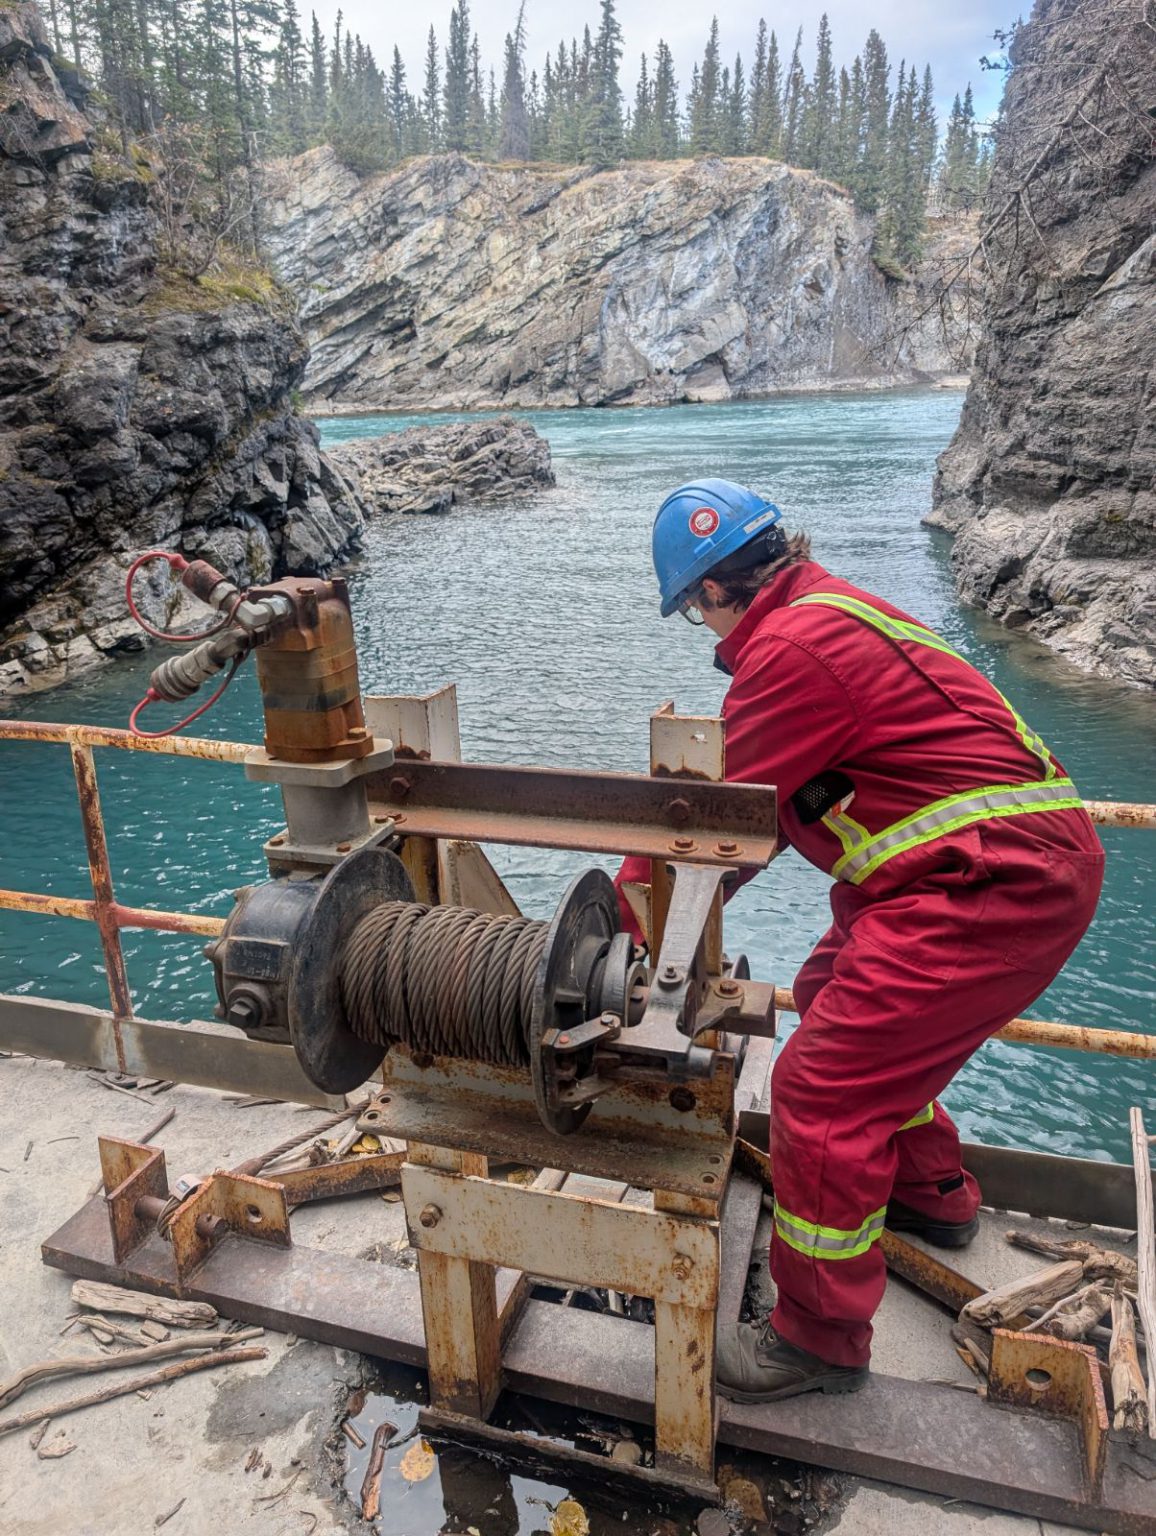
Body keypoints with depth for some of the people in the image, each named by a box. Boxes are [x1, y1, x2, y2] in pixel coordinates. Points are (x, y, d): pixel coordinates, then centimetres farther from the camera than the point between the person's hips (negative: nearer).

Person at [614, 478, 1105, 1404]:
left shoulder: (793, 648, -19)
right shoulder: (826, 608, 13)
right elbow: (771, 799, 20)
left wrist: (622, 908, -1)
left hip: (996, 881, -11)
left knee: (822, 1085, -7)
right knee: (837, 1001, 25)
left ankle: (821, 1340, 12)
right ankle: (931, 1194, 44)